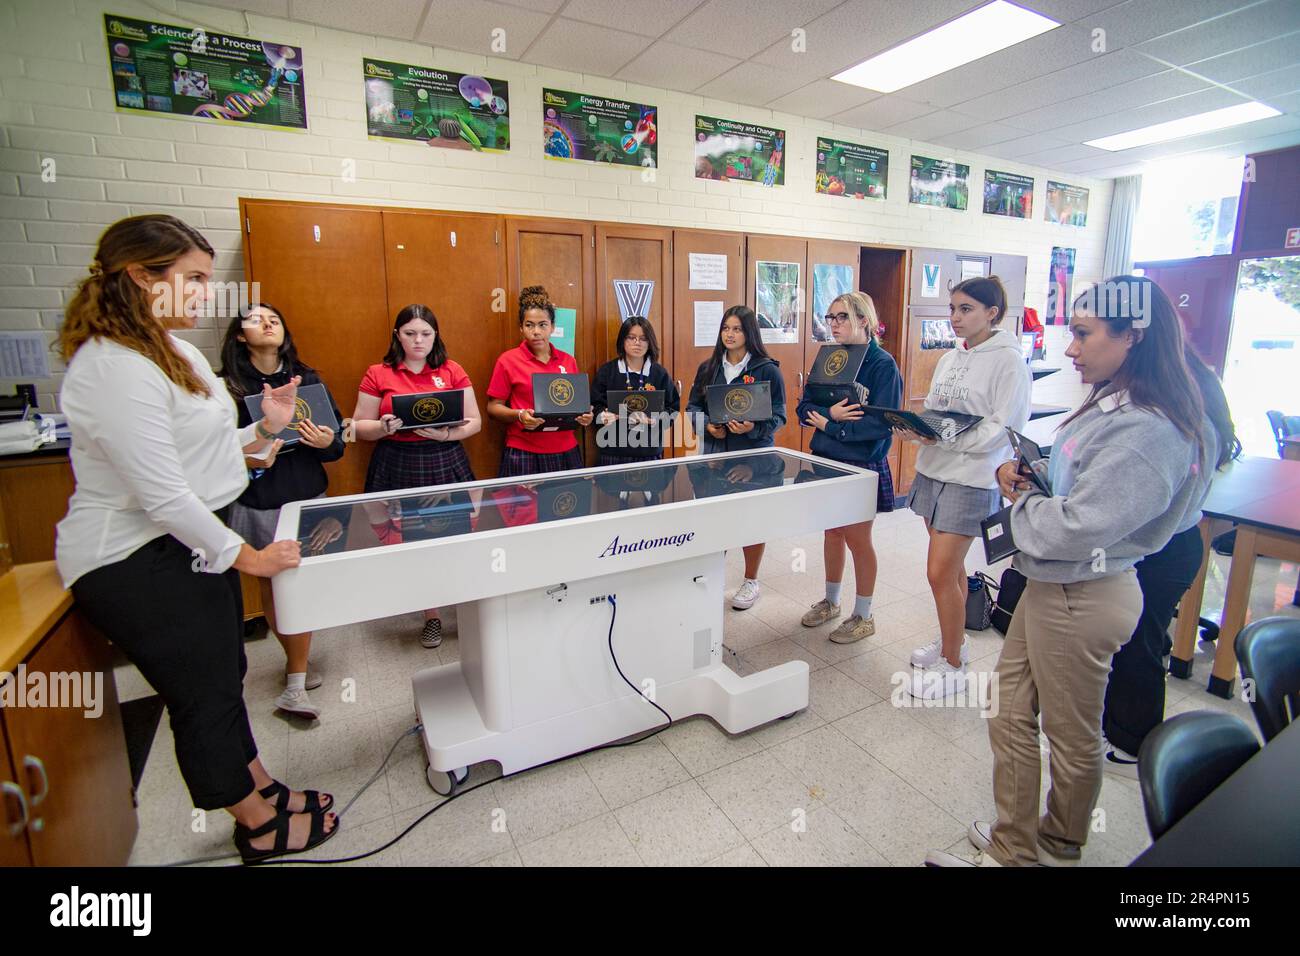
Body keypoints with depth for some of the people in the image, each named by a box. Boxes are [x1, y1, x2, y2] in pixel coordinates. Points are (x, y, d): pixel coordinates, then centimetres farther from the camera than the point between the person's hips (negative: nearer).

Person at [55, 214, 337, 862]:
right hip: (135, 563, -9)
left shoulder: (175, 349, 9)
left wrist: (264, 430, 1)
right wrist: (243, 555, -17)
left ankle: (261, 788, 37)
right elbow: (161, 492, -24)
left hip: (191, 543, 9)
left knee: (224, 676, 19)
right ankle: (259, 826, 25)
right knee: (204, 693, 5)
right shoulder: (114, 368, -22)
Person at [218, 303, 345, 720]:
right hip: (256, 504, -1)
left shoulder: (308, 380, 6)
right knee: (271, 586, 7)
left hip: (307, 498, 2)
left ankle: (295, 684, 14)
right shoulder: (226, 387, -2)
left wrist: (327, 442, -14)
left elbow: (337, 444, 7)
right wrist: (243, 460, -19)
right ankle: (297, 665, 27)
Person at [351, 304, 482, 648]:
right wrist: (382, 427, -15)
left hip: (446, 464, 0)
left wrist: (447, 433, -14)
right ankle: (431, 617, 20)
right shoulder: (377, 375, 5)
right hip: (397, 468, 0)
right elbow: (359, 426, 7)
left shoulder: (453, 371, 6)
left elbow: (475, 421, 4)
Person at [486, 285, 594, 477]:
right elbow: (493, 408, 1)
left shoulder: (568, 361, 9)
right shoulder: (508, 360, -1)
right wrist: (519, 415, -17)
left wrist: (584, 415, -2)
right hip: (523, 455, -3)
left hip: (566, 453, 3)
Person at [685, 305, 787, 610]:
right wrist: (707, 426, -10)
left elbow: (778, 416, -6)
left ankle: (750, 581, 23)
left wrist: (752, 428, -24)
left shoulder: (767, 368, -5)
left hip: (754, 454, -3)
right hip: (714, 452, 3)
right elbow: (693, 407, 9)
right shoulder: (708, 367, 8)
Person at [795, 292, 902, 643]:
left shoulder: (883, 364, -12)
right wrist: (831, 413, -19)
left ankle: (863, 617, 22)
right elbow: (804, 408, 1)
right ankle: (830, 602, 34)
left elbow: (882, 423, -21)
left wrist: (829, 425, -17)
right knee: (832, 532, 16)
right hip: (827, 459, 6)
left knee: (857, 539, 4)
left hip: (863, 465, -6)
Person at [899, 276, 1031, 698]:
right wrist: (916, 426, -5)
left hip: (972, 479, -7)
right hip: (933, 471, 7)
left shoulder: (1008, 361, -10)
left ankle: (953, 666, 12)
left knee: (941, 572, -5)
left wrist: (940, 438, -21)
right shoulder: (949, 359, 12)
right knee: (950, 568, 17)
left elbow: (1003, 429, -17)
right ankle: (953, 640, 35)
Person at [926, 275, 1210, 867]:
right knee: (1010, 713, 18)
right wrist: (1023, 472, -2)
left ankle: (1059, 848, 39)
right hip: (1049, 585, 10)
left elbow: (1077, 527, -29)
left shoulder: (1148, 431, -24)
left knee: (1072, 737, 14)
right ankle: (1013, 846, 37)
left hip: (1083, 599, -10)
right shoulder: (1110, 404, 7)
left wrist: (1022, 501, -11)